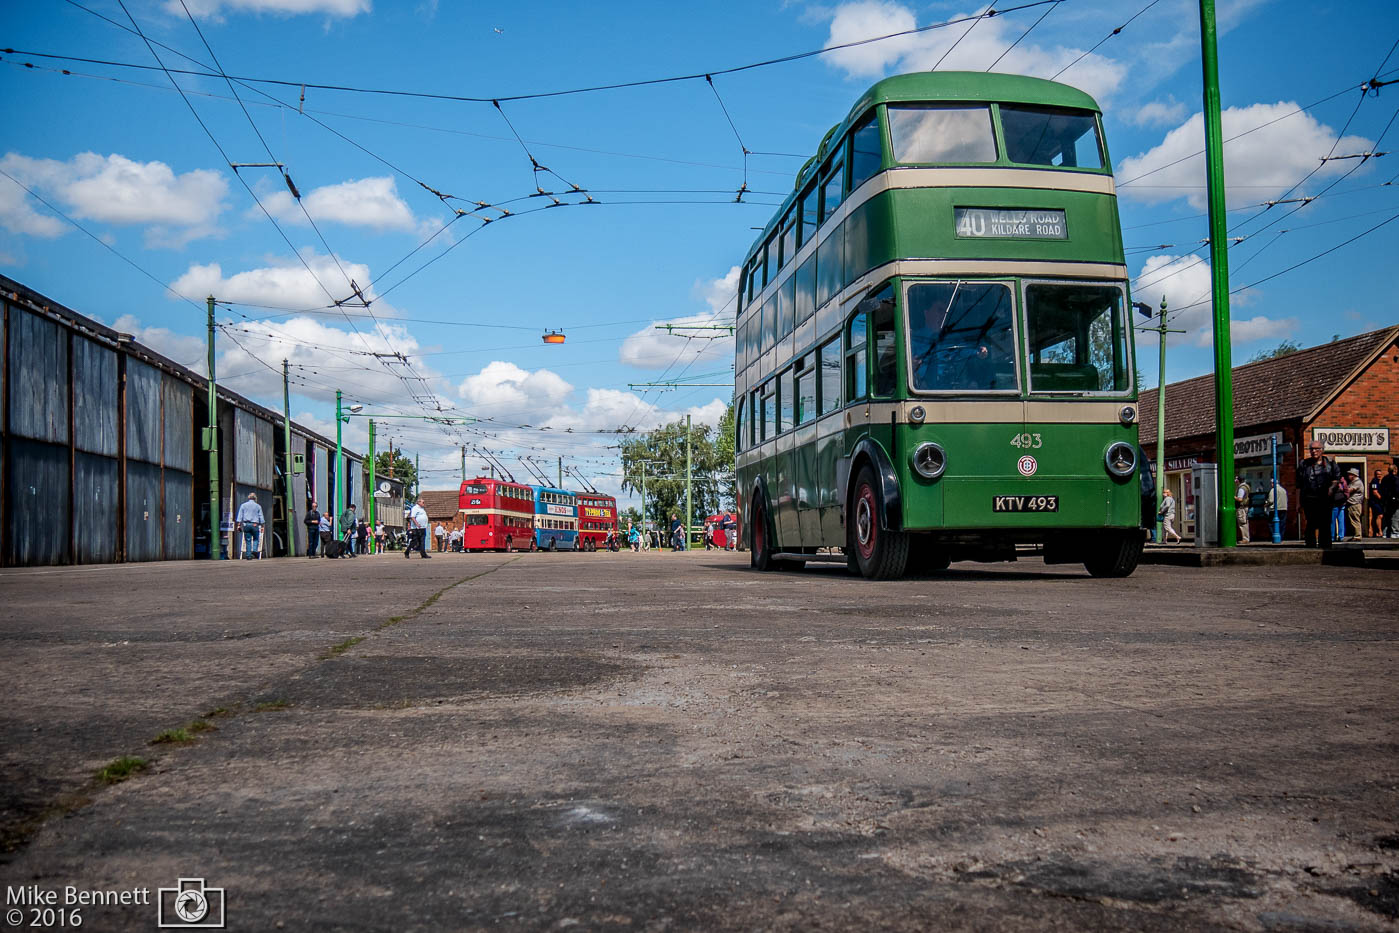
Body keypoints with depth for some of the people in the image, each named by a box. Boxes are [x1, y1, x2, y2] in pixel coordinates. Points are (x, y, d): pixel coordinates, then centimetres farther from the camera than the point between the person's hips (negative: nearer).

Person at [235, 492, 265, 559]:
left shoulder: (243, 505, 10)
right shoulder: (258, 506, 8)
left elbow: (240, 516, 6)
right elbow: (261, 517, 7)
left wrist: (239, 524, 6)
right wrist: (262, 526, 11)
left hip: (246, 524, 1)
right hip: (255, 524, -1)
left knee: (248, 540, 4)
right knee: (256, 539, 11)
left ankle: (248, 555, 2)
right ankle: (254, 550, -12)